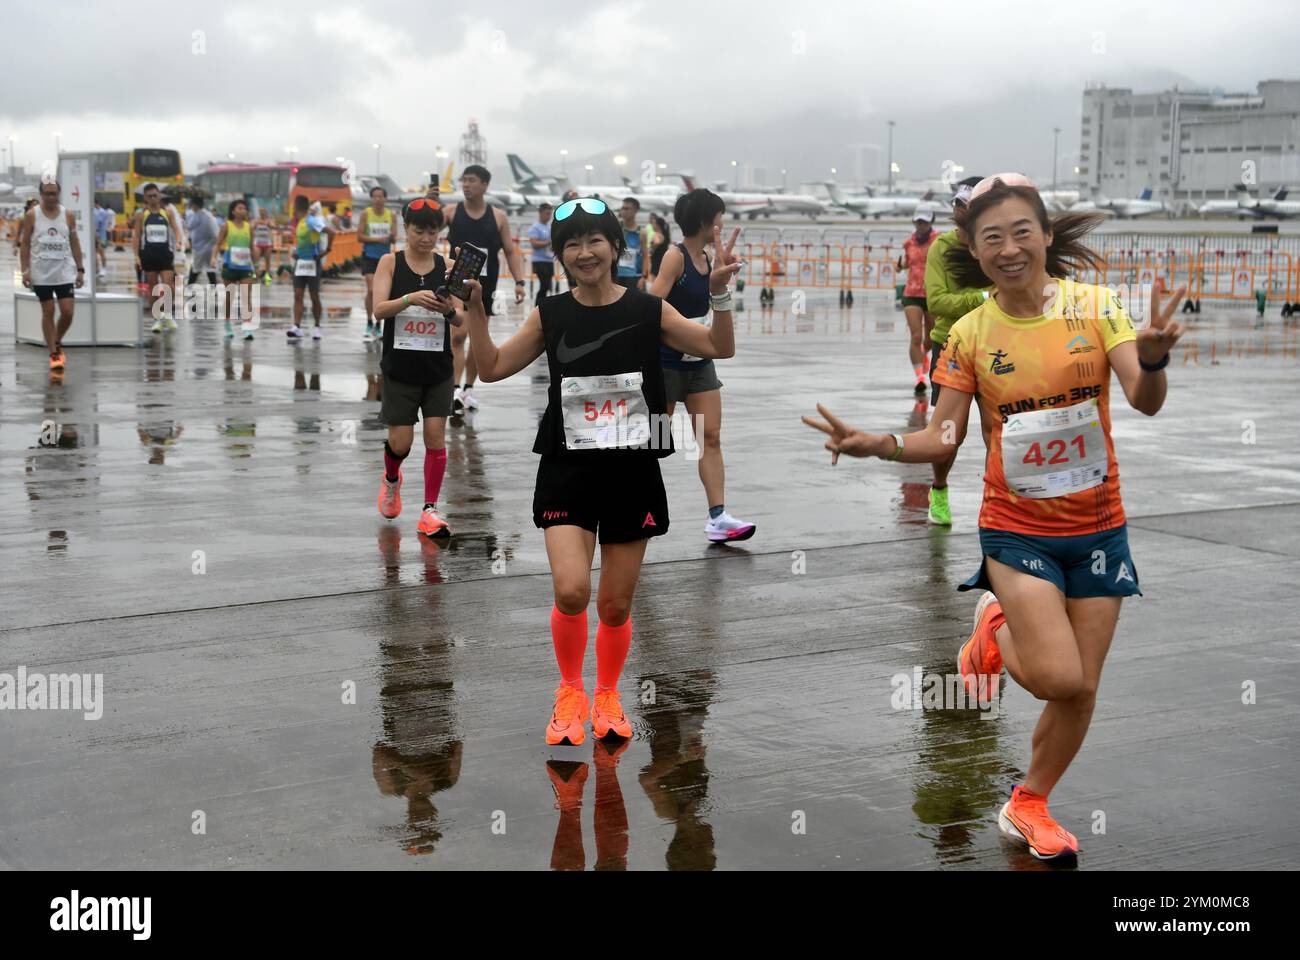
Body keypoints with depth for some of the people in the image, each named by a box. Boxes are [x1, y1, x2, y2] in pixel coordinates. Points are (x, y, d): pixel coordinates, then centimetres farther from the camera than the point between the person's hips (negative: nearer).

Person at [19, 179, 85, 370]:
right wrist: (25, 270, -8)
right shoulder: (31, 216, -2)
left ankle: (57, 343, 21)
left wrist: (80, 269, 3)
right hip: (41, 273, -1)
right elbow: (25, 245, 0)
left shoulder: (67, 215, 3)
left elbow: (75, 243, 8)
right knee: (48, 312, 2)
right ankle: (53, 354, 8)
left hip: (64, 272, 1)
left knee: (67, 312, -5)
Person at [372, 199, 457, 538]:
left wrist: (449, 309, -25)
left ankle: (430, 510, 5)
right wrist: (410, 299, -31)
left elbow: (462, 318, -2)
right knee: (400, 442, 1)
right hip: (399, 367, -1)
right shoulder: (390, 262, -2)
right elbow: (379, 309, -13)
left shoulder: (447, 266, 1)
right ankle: (391, 480, 35)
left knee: (436, 435, -3)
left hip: (438, 369, 1)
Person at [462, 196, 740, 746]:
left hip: (633, 473, 1)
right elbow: (491, 368, 6)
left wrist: (719, 293, -15)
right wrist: (474, 308, -6)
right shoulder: (550, 315, 1)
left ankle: (607, 696, 34)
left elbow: (720, 348, 0)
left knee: (616, 604, 8)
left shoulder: (648, 310, -1)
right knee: (571, 591, -18)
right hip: (567, 472, 0)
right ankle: (570, 692, 9)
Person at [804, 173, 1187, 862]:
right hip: (1017, 526, -2)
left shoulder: (1094, 304, -8)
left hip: (1098, 525, 2)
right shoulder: (969, 334, -7)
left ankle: (1027, 805, 31)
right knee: (1058, 678, -18)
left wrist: (1152, 360, -39)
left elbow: (1145, 402, -16)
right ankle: (997, 631, 16)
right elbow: (942, 438, -2)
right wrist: (878, 444, -21)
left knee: (1082, 688, 8)